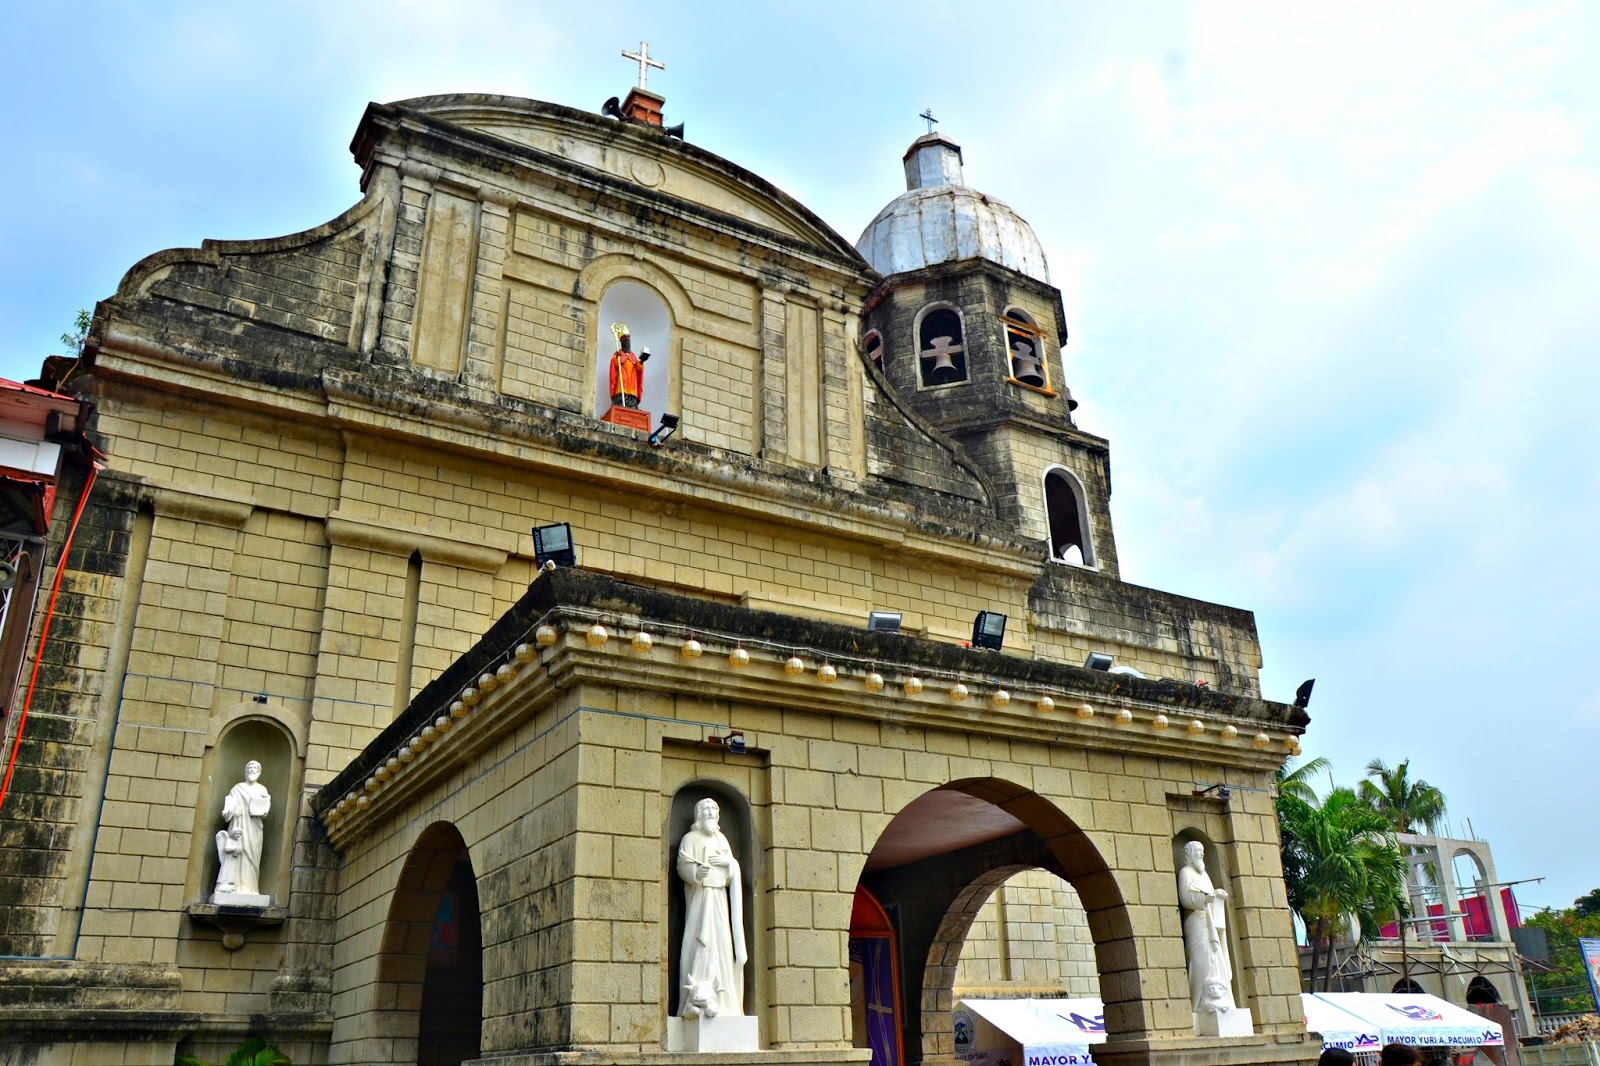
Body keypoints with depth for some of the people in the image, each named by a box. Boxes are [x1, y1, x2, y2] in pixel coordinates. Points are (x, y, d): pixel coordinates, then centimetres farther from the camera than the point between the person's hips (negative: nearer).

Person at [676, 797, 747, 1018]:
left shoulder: (721, 838, 20)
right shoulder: (691, 838, 3)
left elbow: (734, 870, 19)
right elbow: (683, 866, -9)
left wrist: (727, 862, -4)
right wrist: (696, 871, -30)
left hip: (720, 898, 6)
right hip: (699, 897, -6)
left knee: (721, 944, 1)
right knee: (701, 942, -15)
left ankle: (719, 998, 2)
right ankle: (699, 997, -20)